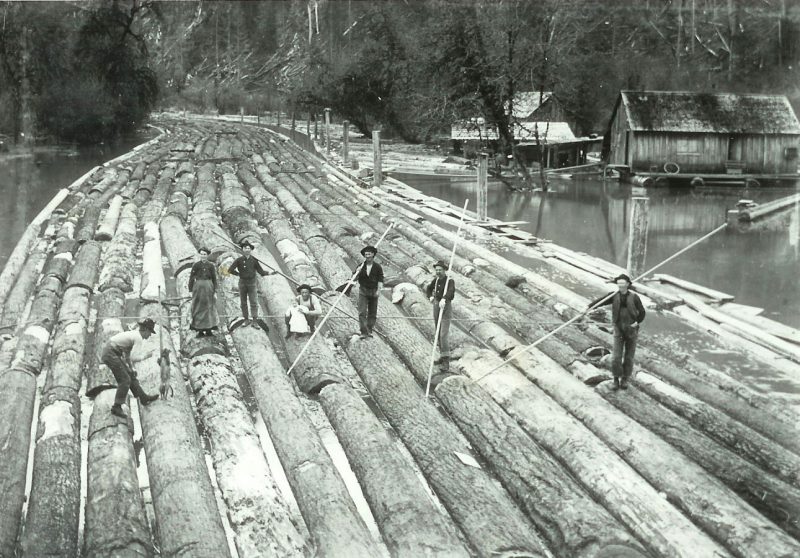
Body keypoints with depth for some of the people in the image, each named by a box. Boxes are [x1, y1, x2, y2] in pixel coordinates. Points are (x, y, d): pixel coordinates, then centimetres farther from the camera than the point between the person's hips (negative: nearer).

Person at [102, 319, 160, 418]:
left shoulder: (133, 334, 15)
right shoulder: (138, 338, -15)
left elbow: (127, 354, 24)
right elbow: (134, 358, -22)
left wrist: (131, 368, 23)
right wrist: (145, 356, -6)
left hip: (109, 353, 10)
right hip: (111, 354, -10)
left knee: (130, 376, 15)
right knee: (125, 380, -8)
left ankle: (143, 398, 22)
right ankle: (116, 407, -5)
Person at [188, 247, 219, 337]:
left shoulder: (211, 265, 4)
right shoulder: (196, 265, 0)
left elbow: (214, 279, 5)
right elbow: (191, 278, -1)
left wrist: (215, 291, 0)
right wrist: (191, 290, -5)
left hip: (208, 287, 1)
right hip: (198, 287, -1)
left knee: (208, 308, 6)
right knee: (198, 308, 3)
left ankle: (208, 330, 15)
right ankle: (200, 330, 10)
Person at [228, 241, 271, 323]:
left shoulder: (254, 260, 1)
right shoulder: (239, 260, 0)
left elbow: (261, 271, 2)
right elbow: (230, 270, 0)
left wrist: (269, 273, -11)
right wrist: (239, 274, -1)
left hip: (252, 283, -1)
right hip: (242, 283, 1)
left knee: (254, 303, -6)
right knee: (243, 303, 6)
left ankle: (255, 321, -7)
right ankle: (246, 319, 16)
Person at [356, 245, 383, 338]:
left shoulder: (377, 267, 0)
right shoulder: (361, 266, 3)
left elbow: (380, 279, -3)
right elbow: (354, 279, 3)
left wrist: (379, 290, -14)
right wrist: (358, 272, -16)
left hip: (373, 291, 0)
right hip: (363, 291, 0)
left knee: (372, 313, 7)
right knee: (362, 312, -10)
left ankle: (369, 331, 17)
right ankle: (364, 332, -13)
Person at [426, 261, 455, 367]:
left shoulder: (450, 281, -13)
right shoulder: (436, 280, 7)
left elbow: (451, 291, -34)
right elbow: (429, 288, 26)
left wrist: (444, 299, -52)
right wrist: (431, 296, 6)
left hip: (446, 307, -7)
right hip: (436, 306, 7)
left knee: (444, 333, -14)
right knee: (438, 333, 10)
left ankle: (446, 356, -6)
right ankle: (442, 356, 18)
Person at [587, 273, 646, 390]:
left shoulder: (634, 297, -8)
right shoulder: (614, 296, -5)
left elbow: (642, 312, 0)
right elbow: (601, 300, -19)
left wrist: (637, 322, -16)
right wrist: (590, 306, -37)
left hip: (631, 330, 0)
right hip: (619, 330, 1)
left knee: (629, 357, 7)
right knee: (616, 356, -6)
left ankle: (625, 379, 23)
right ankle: (616, 378, 12)